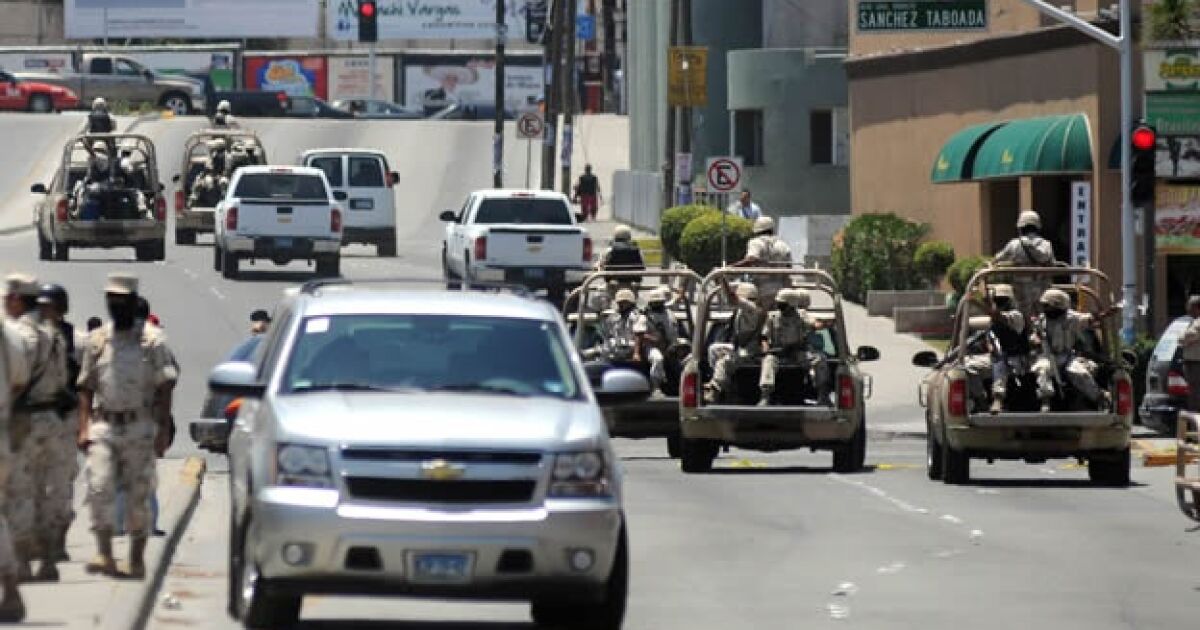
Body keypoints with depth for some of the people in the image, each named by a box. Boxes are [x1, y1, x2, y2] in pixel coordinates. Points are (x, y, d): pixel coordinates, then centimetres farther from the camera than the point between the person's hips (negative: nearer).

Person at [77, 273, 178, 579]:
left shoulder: (152, 340, 0)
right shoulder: (97, 341, 9)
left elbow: (165, 388, -2)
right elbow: (86, 389, 12)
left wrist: (163, 430, -9)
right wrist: (84, 428, 1)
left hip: (139, 427, -2)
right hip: (103, 426, 2)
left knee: (140, 495, 3)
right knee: (99, 488, -14)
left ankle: (137, 558, 12)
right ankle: (104, 554, -14)